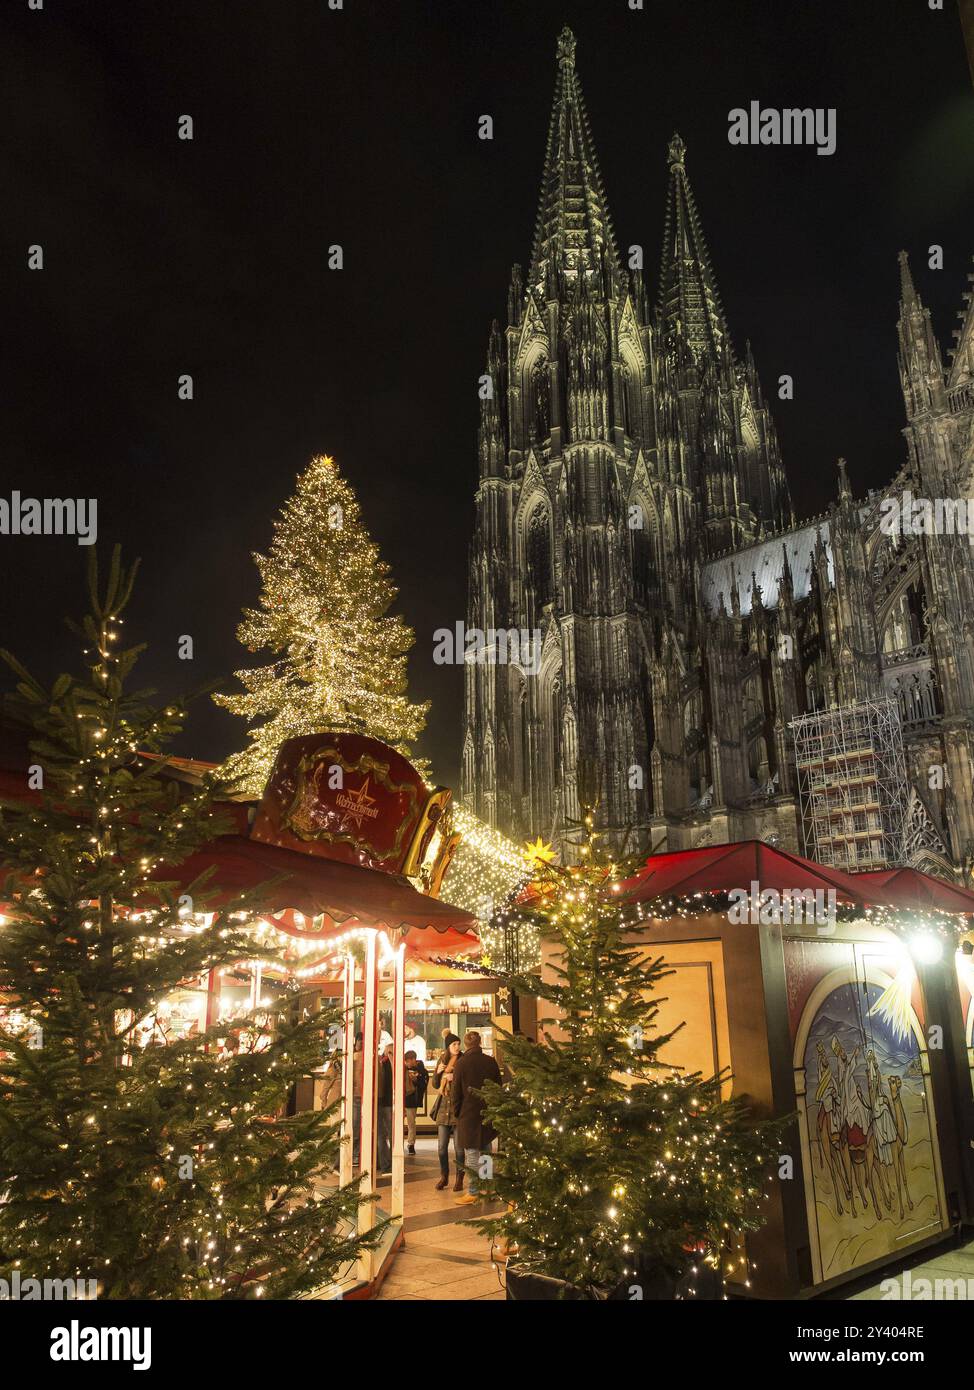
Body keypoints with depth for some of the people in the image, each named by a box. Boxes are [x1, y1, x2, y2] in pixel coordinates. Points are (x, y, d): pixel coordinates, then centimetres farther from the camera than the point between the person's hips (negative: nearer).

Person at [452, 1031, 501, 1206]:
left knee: (472, 1153, 1)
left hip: (469, 1114, -4)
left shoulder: (462, 1063, -10)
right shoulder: (491, 1062, 1)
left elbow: (457, 1091, -6)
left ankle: (473, 1192, 3)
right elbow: (499, 1087, 8)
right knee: (486, 1151, 15)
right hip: (488, 1113, 4)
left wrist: (456, 1112, 7)